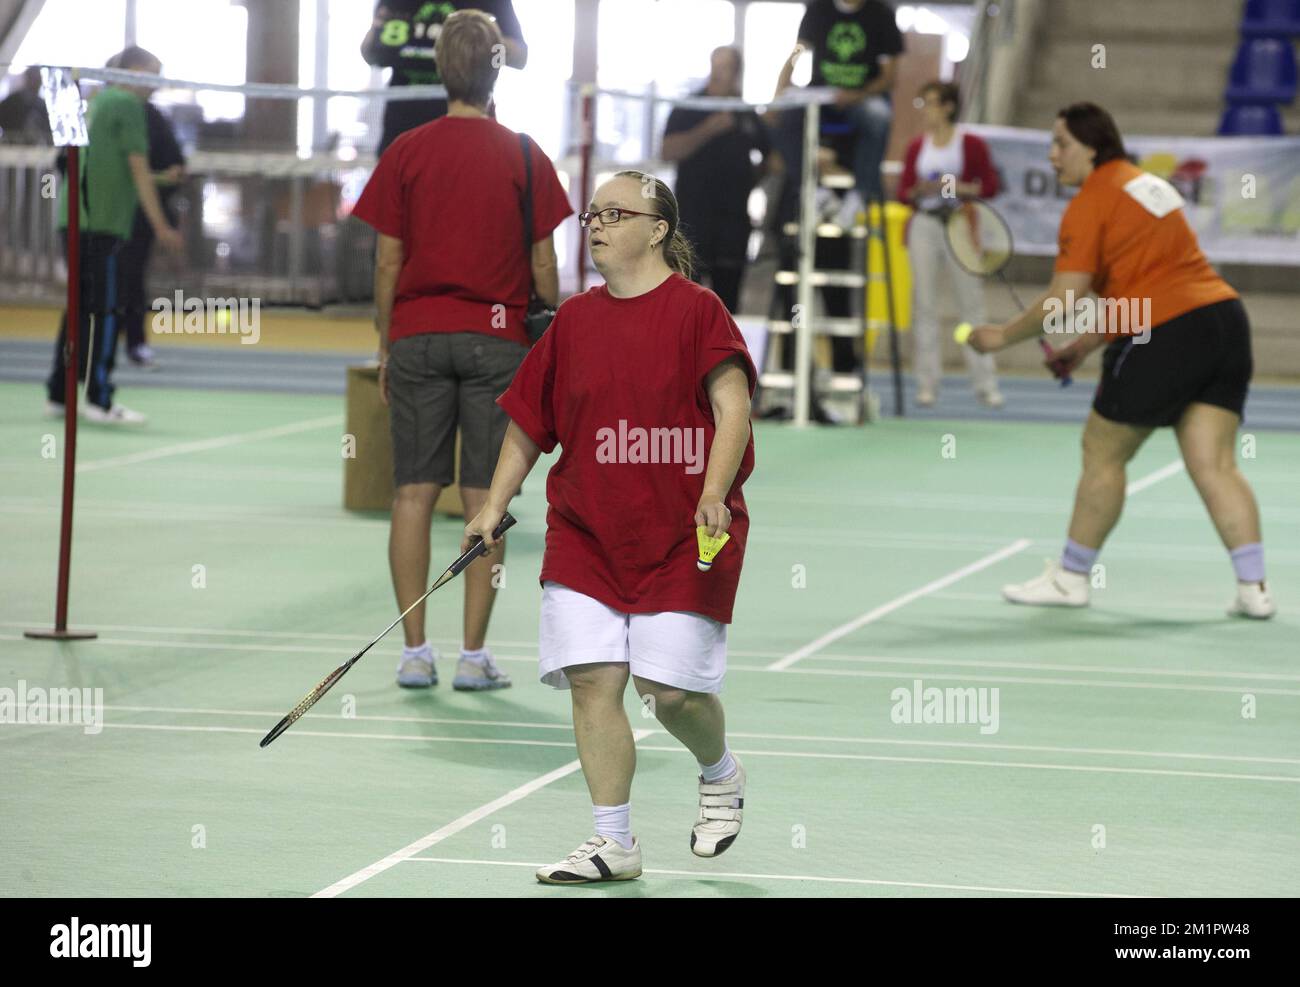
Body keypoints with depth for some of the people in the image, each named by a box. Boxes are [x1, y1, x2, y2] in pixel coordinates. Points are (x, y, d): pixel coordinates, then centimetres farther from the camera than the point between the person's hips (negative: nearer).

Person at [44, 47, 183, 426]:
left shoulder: (97, 103, 19)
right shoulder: (128, 104, -6)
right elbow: (138, 169, -10)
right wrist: (160, 226, -10)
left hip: (75, 220, 9)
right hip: (101, 224, -9)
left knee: (81, 308, 13)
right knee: (104, 312, -7)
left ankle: (58, 394, 15)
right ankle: (98, 400, -9)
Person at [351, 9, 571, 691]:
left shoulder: (405, 153, 0)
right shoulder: (525, 159, -1)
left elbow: (388, 261, 1)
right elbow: (543, 265, 0)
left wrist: (386, 346, 10)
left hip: (417, 337, 1)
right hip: (496, 340, -1)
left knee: (414, 493, 4)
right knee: (484, 499, 1)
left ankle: (415, 653, 2)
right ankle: (474, 654, 1)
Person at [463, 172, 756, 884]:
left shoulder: (695, 309, -5)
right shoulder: (574, 320, 9)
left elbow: (733, 404, -13)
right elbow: (528, 423, 17)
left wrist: (713, 494, -25)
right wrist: (494, 507, 11)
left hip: (682, 533, -4)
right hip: (585, 532, 4)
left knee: (670, 688, -6)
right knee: (593, 680, -6)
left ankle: (721, 773, 27)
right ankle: (614, 844, 1)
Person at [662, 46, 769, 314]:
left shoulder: (748, 116, 13)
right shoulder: (689, 109, 0)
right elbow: (669, 151, -13)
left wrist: (752, 179, 8)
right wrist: (708, 129, -20)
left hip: (734, 217, 4)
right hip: (694, 215, -4)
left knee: (728, 290, 6)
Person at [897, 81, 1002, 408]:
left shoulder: (972, 144, 0)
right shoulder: (917, 146, 11)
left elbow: (990, 187, -3)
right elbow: (903, 192, 11)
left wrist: (959, 187, -16)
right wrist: (918, 190, -9)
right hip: (924, 226, 4)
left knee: (972, 304, -4)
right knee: (924, 304, 2)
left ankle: (985, 384, -1)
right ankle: (927, 383, 6)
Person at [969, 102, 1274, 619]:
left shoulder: (1090, 205, -5)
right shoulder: (1147, 184, 21)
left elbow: (1063, 300, -11)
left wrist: (1003, 335, 2)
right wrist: (1085, 345, 24)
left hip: (1165, 338, -8)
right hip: (1224, 318, 8)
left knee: (1102, 453, 7)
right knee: (1214, 464, 4)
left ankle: (1071, 577, 16)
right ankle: (1254, 587, -6)